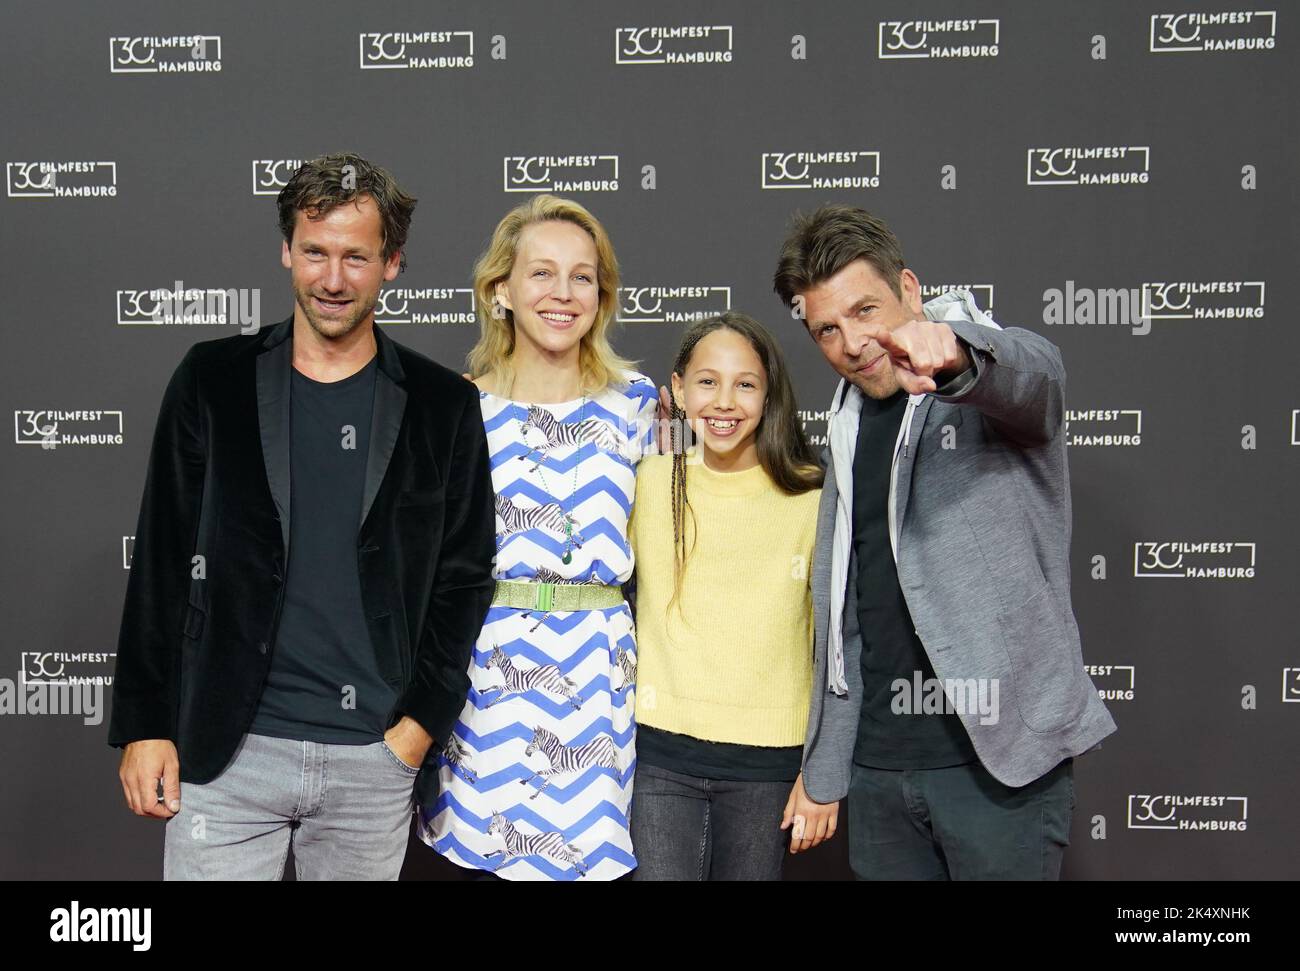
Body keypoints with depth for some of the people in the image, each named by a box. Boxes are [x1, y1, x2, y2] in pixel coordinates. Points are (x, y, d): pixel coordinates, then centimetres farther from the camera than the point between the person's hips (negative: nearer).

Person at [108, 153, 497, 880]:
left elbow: (465, 576, 4)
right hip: (223, 752, 0)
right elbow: (162, 562, 3)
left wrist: (421, 723, -3)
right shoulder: (213, 380, 2)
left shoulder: (443, 404, 2)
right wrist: (144, 726, 0)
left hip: (375, 760, 1)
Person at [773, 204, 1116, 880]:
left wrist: (949, 348, -54)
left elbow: (1033, 370, -31)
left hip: (1000, 755, -6)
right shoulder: (849, 425, 14)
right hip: (877, 762, 6)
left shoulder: (997, 386, -4)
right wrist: (823, 769, 15)